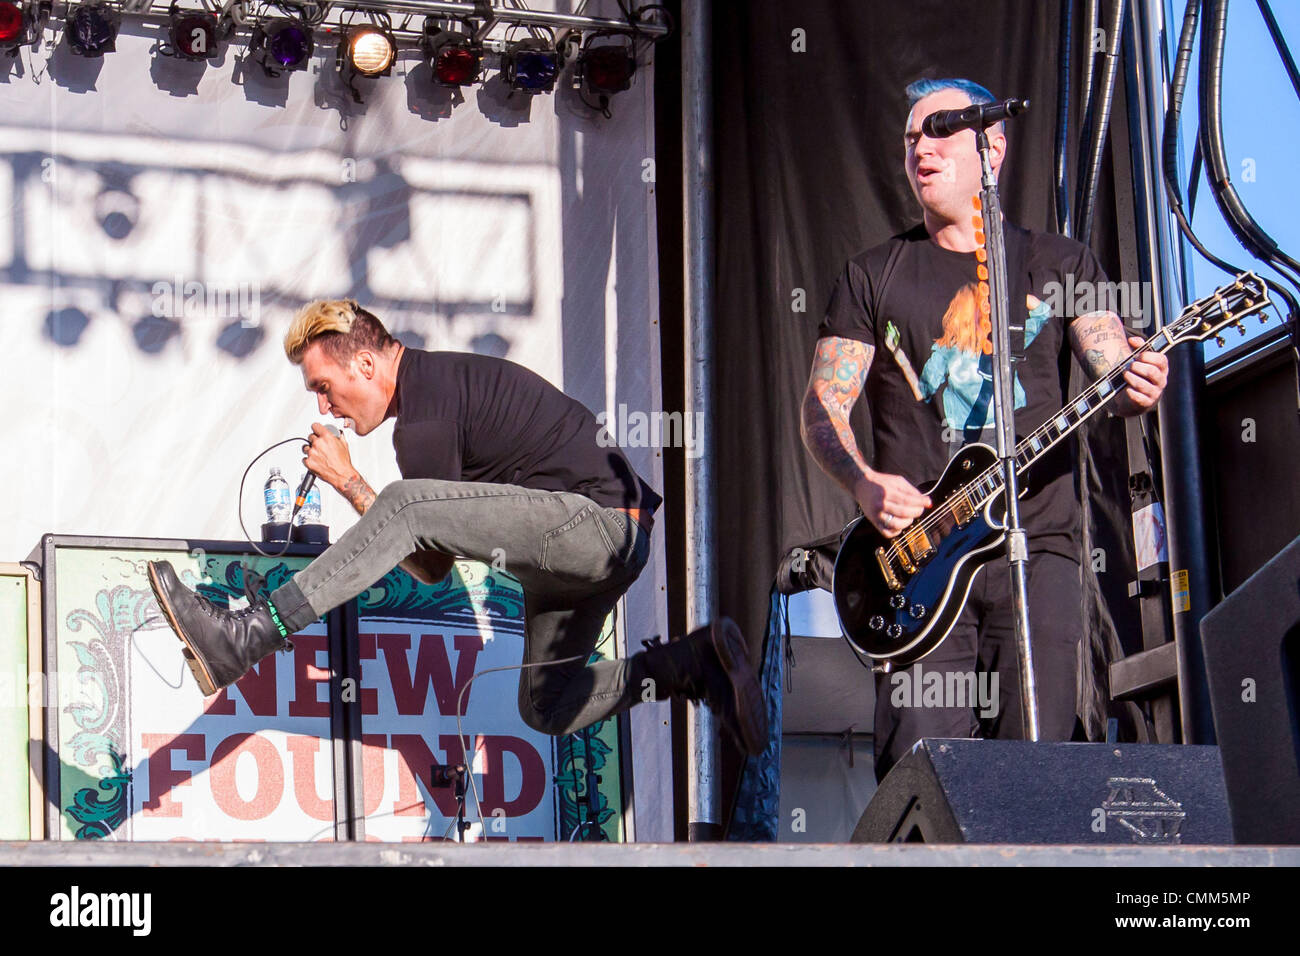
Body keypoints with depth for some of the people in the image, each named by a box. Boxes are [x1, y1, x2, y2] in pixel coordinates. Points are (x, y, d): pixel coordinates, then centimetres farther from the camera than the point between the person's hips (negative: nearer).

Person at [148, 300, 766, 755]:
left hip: (593, 520, -11)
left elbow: (434, 569, -9)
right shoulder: (444, 377, 18)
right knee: (548, 710, 19)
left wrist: (348, 482, -5)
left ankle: (248, 637, -31)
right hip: (611, 540, 11)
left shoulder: (425, 415, -14)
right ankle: (695, 663, 13)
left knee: (410, 504, -25)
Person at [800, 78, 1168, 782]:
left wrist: (1136, 389, -20)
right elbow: (821, 409, 7)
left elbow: (1112, 374, 5)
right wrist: (864, 483, -13)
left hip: (1036, 546, 0)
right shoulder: (874, 276, 13)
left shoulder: (1059, 263, 14)